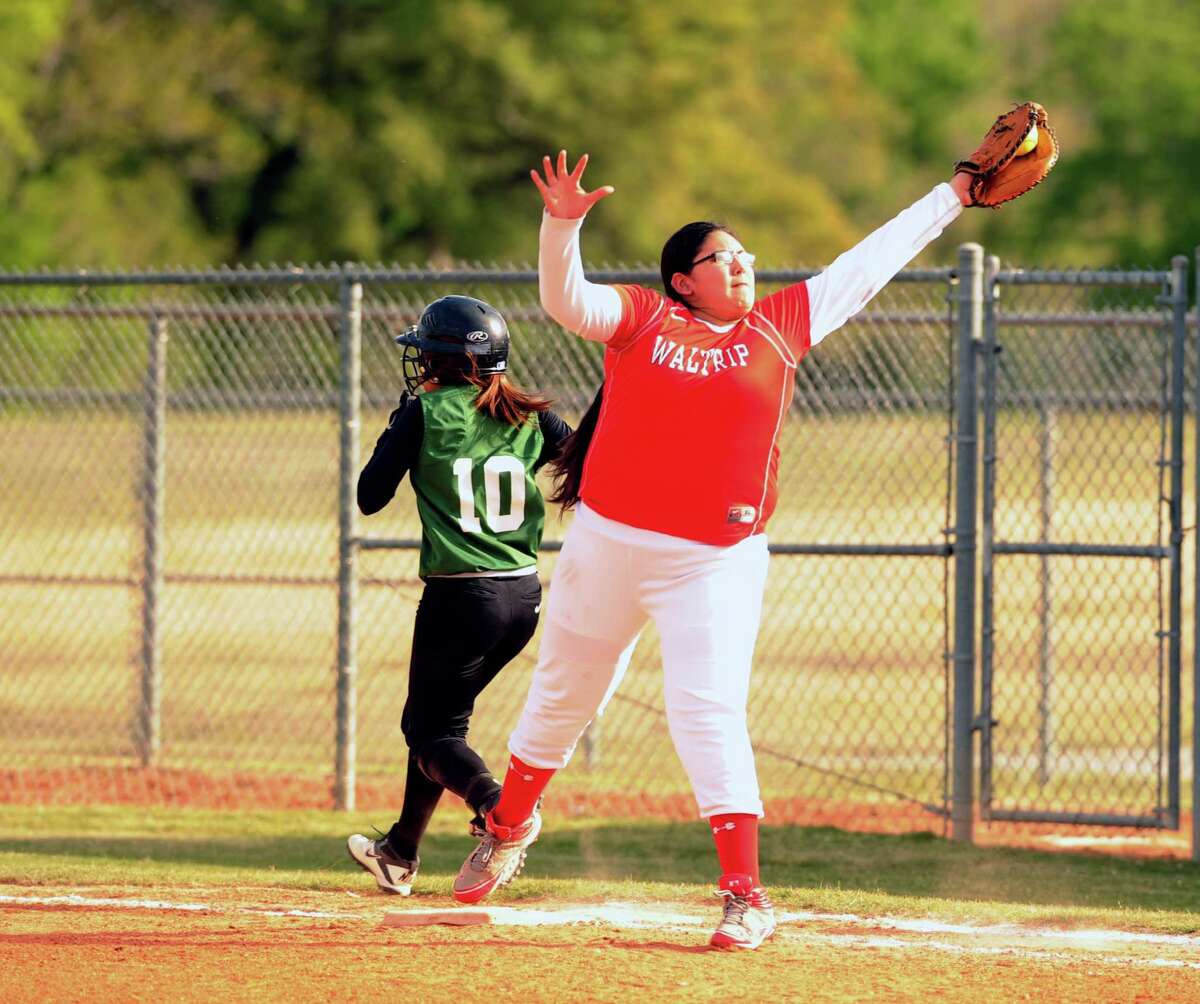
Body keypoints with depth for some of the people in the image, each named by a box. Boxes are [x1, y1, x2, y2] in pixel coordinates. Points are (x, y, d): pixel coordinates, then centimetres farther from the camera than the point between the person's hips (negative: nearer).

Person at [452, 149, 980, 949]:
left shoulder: (779, 326, 8)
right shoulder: (641, 318, 2)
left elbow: (868, 266, 14)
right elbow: (566, 301, -13)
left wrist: (954, 195, 17)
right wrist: (562, 226, -30)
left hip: (719, 560, 0)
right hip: (608, 544, 1)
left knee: (709, 710, -13)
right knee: (563, 694, 15)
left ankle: (746, 896, -13)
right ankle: (510, 824, 40)